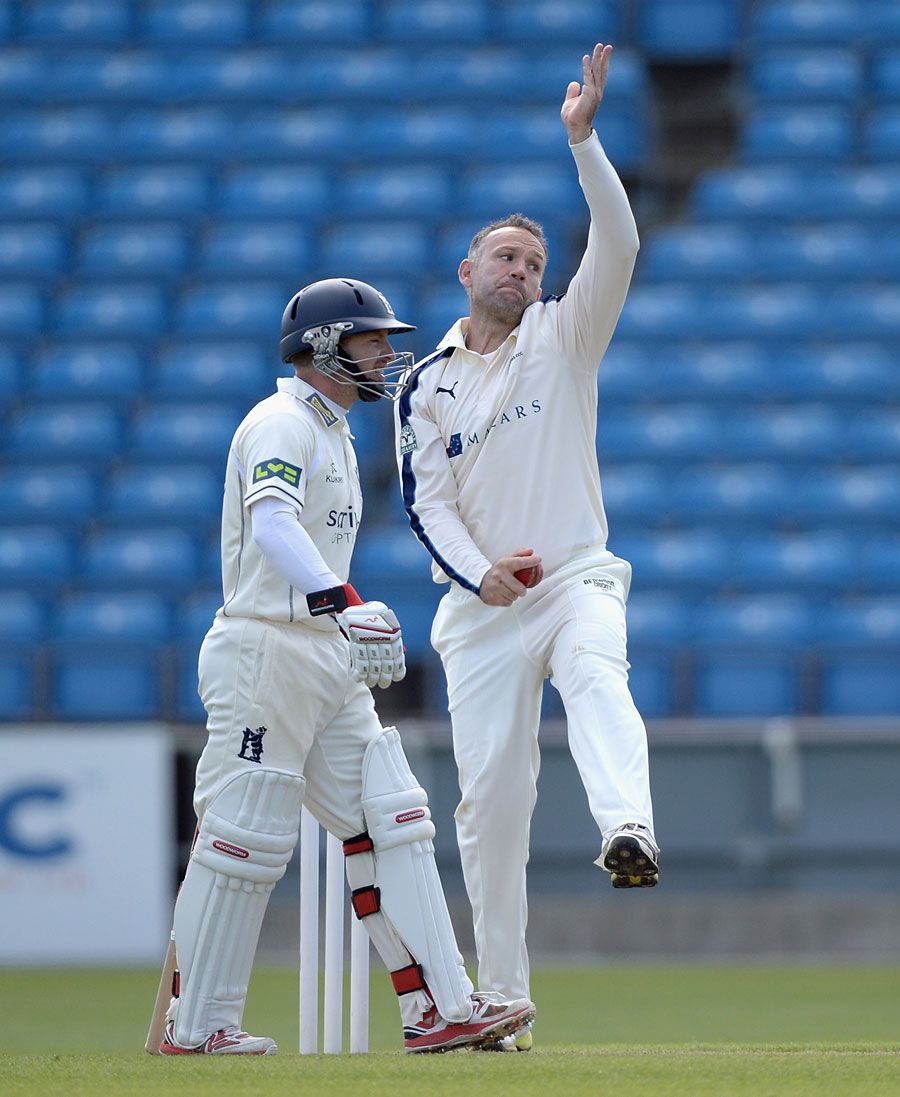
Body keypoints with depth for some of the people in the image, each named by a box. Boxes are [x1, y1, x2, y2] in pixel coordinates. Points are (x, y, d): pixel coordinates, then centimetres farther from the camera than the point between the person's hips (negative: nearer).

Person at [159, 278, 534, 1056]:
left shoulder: (333, 433, 21)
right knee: (246, 837, -6)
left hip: (329, 663, 10)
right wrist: (345, 606, -42)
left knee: (392, 823, 2)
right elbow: (271, 522, -30)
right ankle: (197, 1027, 1)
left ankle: (439, 1009, 0)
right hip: (267, 650, -10)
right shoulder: (281, 423, -11)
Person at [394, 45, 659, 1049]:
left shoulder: (563, 336, 6)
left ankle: (628, 833, -62)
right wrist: (479, 574, -18)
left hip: (578, 577, -2)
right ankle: (501, 997, 8)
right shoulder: (426, 384, 9)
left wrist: (583, 141, -20)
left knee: (595, 674, -36)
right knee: (491, 795, -1)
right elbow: (426, 501, 0)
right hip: (481, 601, 2)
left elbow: (617, 246, -9)